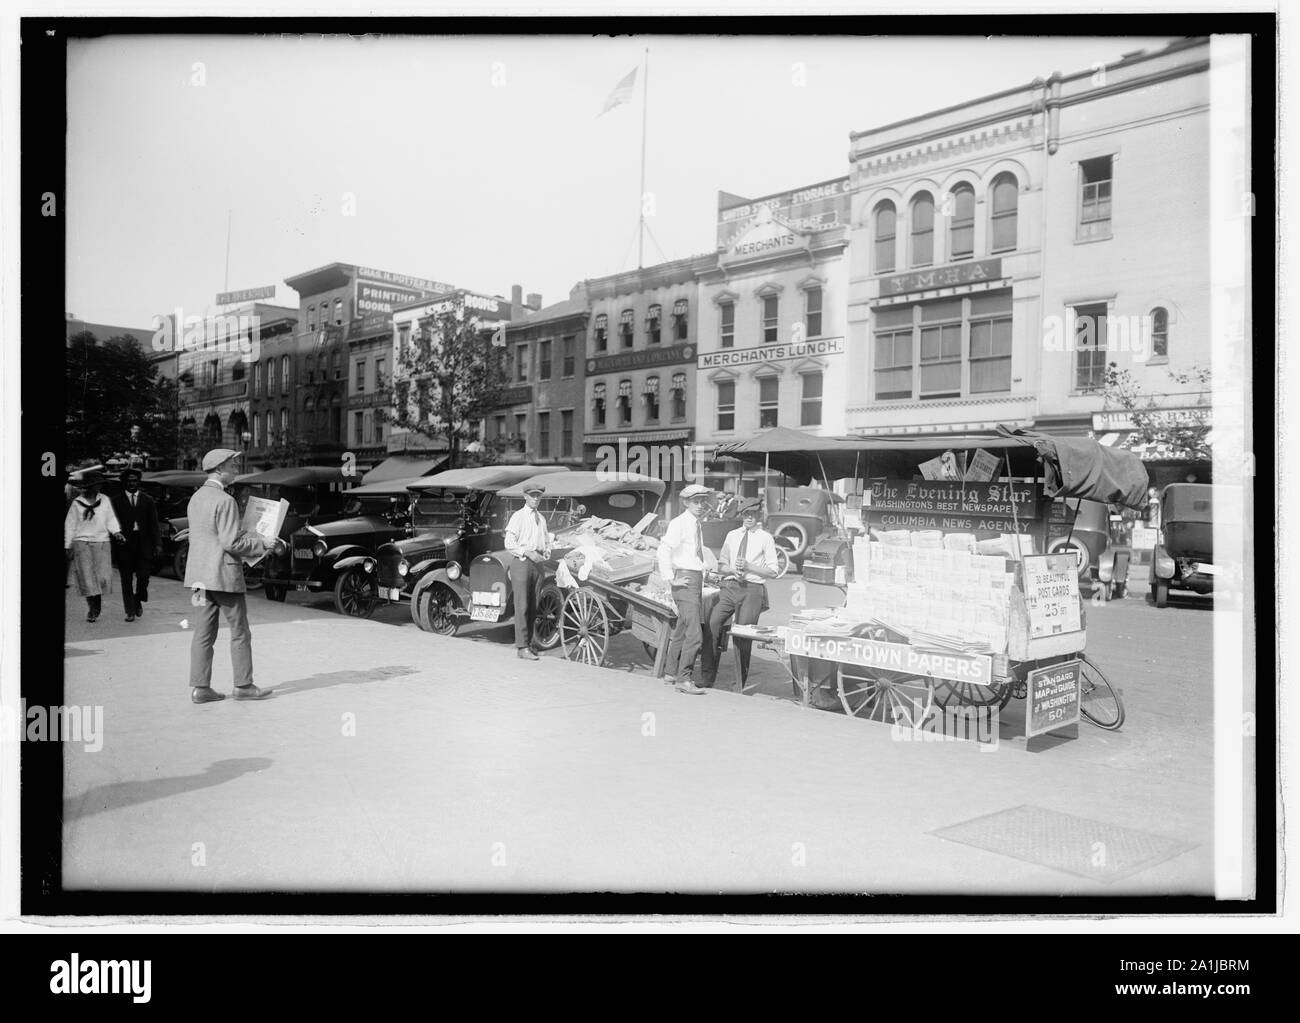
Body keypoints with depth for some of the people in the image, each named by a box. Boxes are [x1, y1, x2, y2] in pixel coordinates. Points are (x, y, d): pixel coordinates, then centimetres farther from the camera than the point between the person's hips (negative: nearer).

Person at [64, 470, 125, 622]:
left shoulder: (105, 500, 6)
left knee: (103, 577, -9)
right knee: (87, 579, -2)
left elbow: (111, 519, 9)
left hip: (102, 543, 2)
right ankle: (92, 609, 15)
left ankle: (96, 601, 19)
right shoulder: (77, 503, 1)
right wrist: (67, 547, 3)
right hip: (82, 544, -2)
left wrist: (116, 532, -11)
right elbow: (69, 526, 5)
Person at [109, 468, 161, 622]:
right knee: (127, 579, 2)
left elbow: (154, 524, 8)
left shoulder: (148, 500, 11)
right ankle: (130, 611, 7)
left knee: (143, 576, -5)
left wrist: (157, 544, 1)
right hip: (124, 544, -1)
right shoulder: (117, 501, 5)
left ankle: (138, 601, 22)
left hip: (143, 544, 1)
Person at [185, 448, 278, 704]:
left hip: (199, 574, 8)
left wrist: (250, 537, 23)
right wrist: (262, 542, -8)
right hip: (223, 573, -8)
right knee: (240, 632, 3)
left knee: (203, 633, 8)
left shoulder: (196, 498, 12)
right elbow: (231, 543, -20)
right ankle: (243, 686, 8)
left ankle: (199, 688, 8)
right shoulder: (225, 501, -16)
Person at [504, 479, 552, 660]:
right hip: (521, 562, -6)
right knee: (521, 606, -8)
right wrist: (528, 552, -17)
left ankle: (527, 643, 18)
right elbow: (509, 543, -9)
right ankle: (522, 647, -7)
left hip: (537, 564, 6)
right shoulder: (518, 517, -3)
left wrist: (546, 552, 5)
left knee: (532, 607, 9)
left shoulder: (541, 519, 16)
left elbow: (546, 541, 26)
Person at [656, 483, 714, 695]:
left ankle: (670, 672, 29)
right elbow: (664, 550, -19)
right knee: (694, 634, -13)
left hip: (697, 580, 9)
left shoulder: (698, 526, 14)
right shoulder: (679, 523, -12)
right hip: (685, 580, -9)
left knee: (682, 629, 17)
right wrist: (671, 579, -19)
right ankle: (684, 679, -9)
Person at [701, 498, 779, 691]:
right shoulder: (732, 535, 15)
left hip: (752, 590, -3)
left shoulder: (765, 538, 3)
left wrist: (748, 566, -11)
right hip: (730, 586, 3)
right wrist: (733, 569, -2)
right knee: (713, 623, -15)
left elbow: (773, 572, -1)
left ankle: (740, 685, 10)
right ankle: (707, 679, -10)